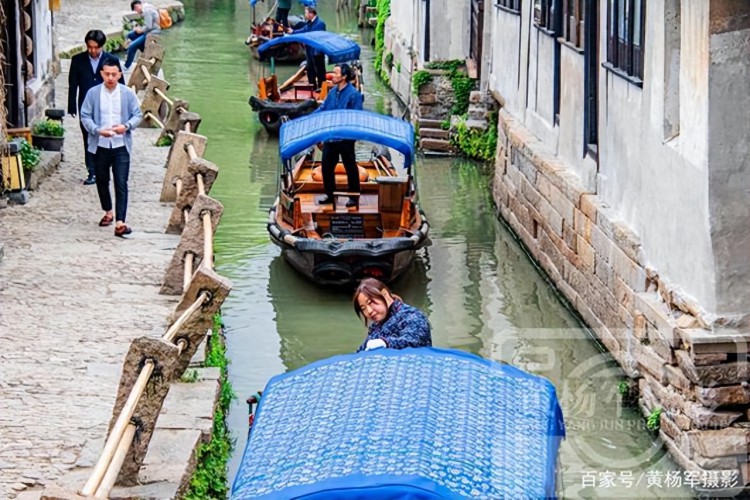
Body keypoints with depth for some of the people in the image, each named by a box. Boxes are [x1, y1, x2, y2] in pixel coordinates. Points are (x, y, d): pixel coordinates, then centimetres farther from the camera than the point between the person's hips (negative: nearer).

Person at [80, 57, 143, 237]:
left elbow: (137, 115, 4)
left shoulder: (128, 94, -1)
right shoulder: (93, 93, -1)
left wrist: (126, 126, -16)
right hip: (100, 145, 2)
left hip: (121, 146, -2)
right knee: (102, 181, 15)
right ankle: (108, 212, 37)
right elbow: (85, 116, 0)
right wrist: (97, 130, -17)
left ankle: (120, 222, -12)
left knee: (121, 184, -8)